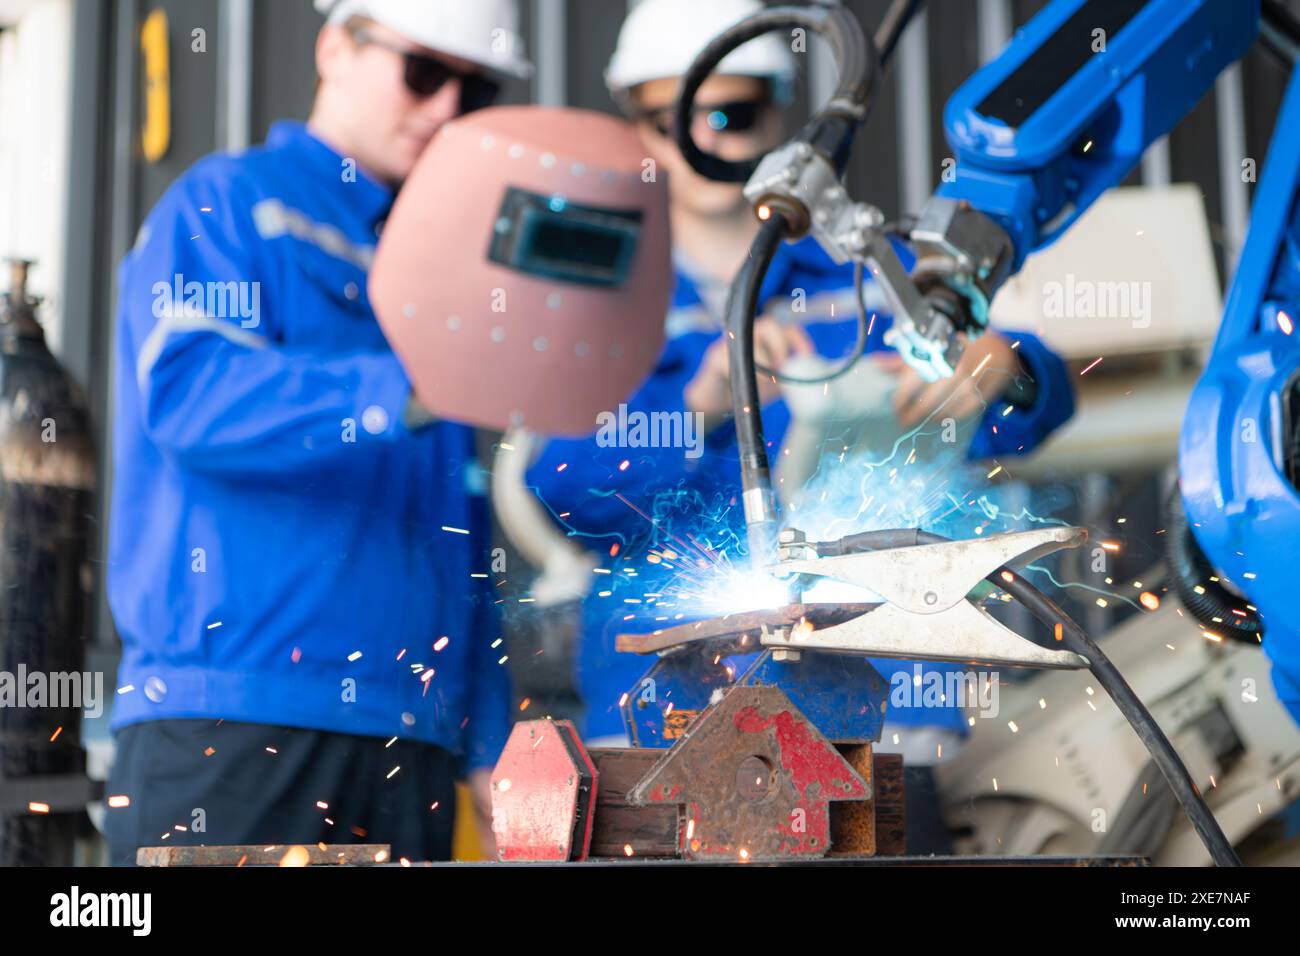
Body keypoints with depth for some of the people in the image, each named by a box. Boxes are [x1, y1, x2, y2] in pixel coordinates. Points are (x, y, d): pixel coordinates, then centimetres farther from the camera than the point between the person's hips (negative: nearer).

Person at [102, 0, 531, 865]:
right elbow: (188, 391, -17)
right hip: (229, 723, -5)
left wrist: (487, 746, 12)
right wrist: (403, 392, -28)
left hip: (411, 738, 6)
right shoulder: (226, 204, 4)